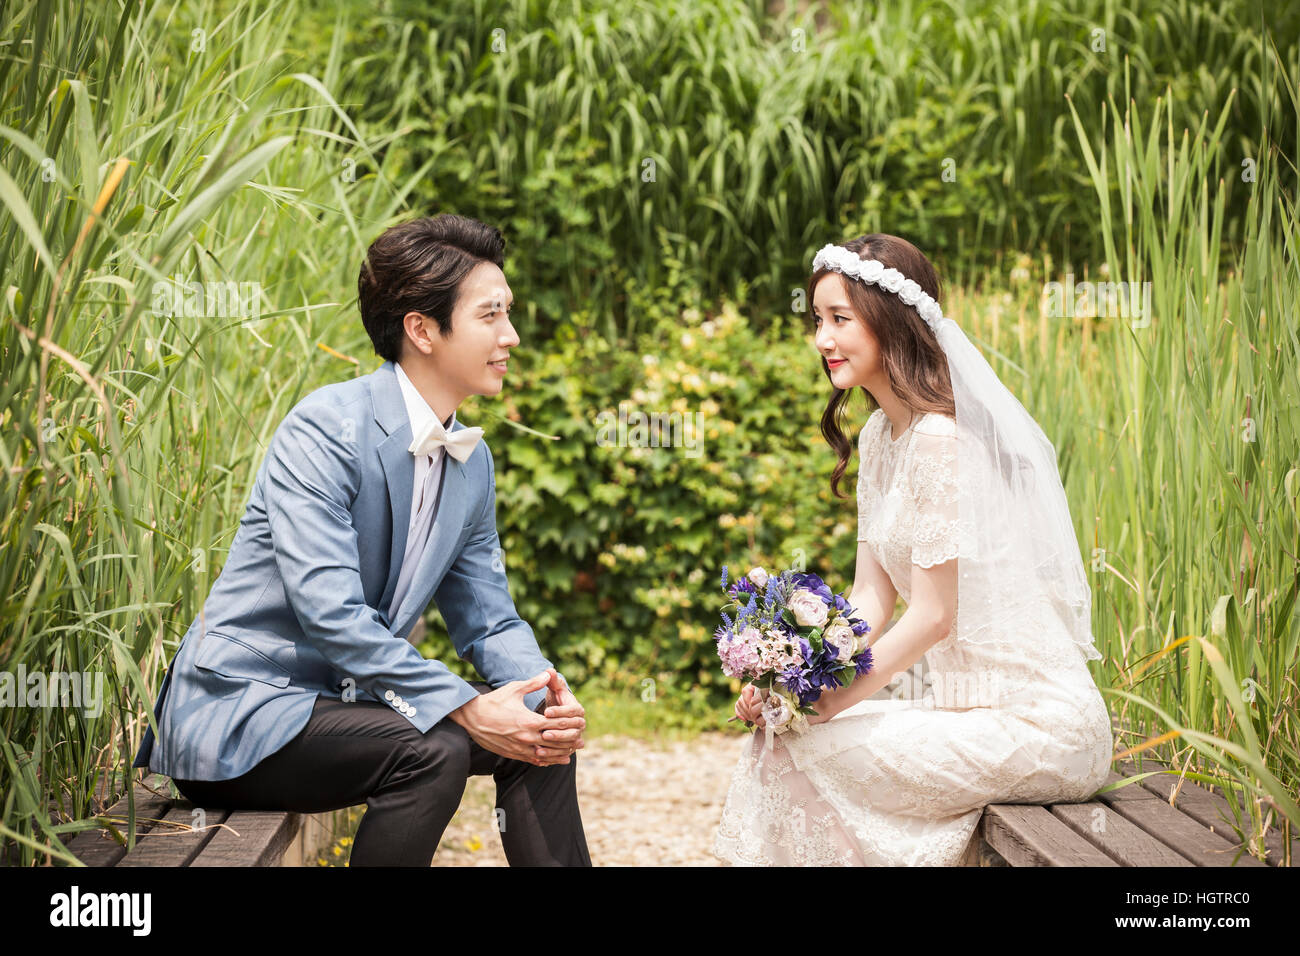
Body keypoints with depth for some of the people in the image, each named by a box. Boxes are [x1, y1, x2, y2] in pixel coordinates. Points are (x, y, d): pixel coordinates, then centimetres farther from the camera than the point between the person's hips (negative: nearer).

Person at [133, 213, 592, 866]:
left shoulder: (474, 464, 6)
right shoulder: (324, 428, -19)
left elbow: (488, 620, 10)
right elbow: (329, 611, -27)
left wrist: (547, 692, -13)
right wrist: (468, 709, -29)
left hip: (343, 700, 8)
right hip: (238, 709, -8)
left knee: (541, 729, -3)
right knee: (431, 750, -29)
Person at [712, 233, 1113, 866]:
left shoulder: (939, 439, -18)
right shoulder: (880, 434, 12)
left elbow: (933, 617, -18)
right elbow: (872, 600, 8)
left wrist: (823, 704, -15)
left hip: (1034, 724, -8)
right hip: (970, 706, 8)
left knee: (793, 750, -14)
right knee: (778, 731, -2)